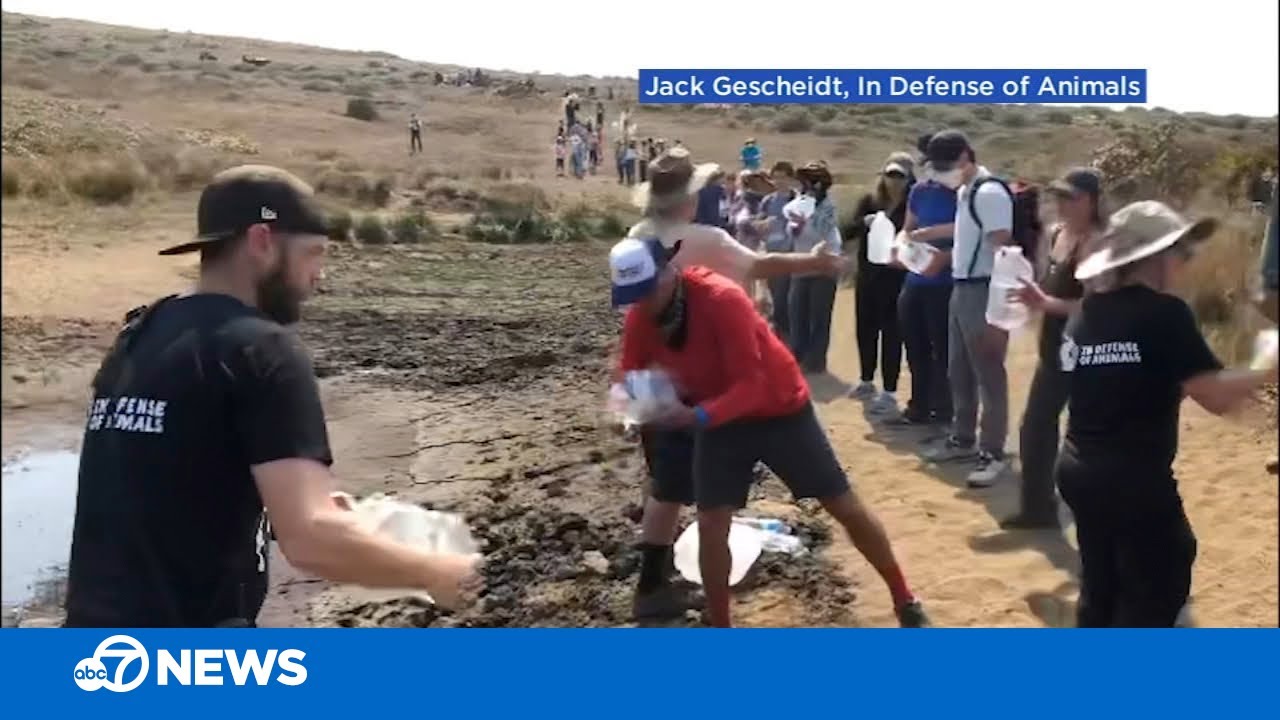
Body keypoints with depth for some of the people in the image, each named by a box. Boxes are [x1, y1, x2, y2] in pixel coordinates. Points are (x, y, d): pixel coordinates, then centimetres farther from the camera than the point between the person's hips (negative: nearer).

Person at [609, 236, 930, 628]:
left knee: (847, 508, 3)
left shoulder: (722, 298, -32)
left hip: (780, 408, -4)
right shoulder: (638, 317, -13)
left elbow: (751, 385, -32)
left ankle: (905, 601, 23)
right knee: (711, 525, -3)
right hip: (718, 418, 4)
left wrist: (698, 416, -46)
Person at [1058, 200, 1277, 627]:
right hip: (1136, 481, -8)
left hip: (1078, 472, 8)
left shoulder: (1085, 314, 9)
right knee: (1155, 592, 9)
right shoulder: (1163, 313, -14)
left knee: (1101, 587, 21)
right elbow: (1218, 398, -17)